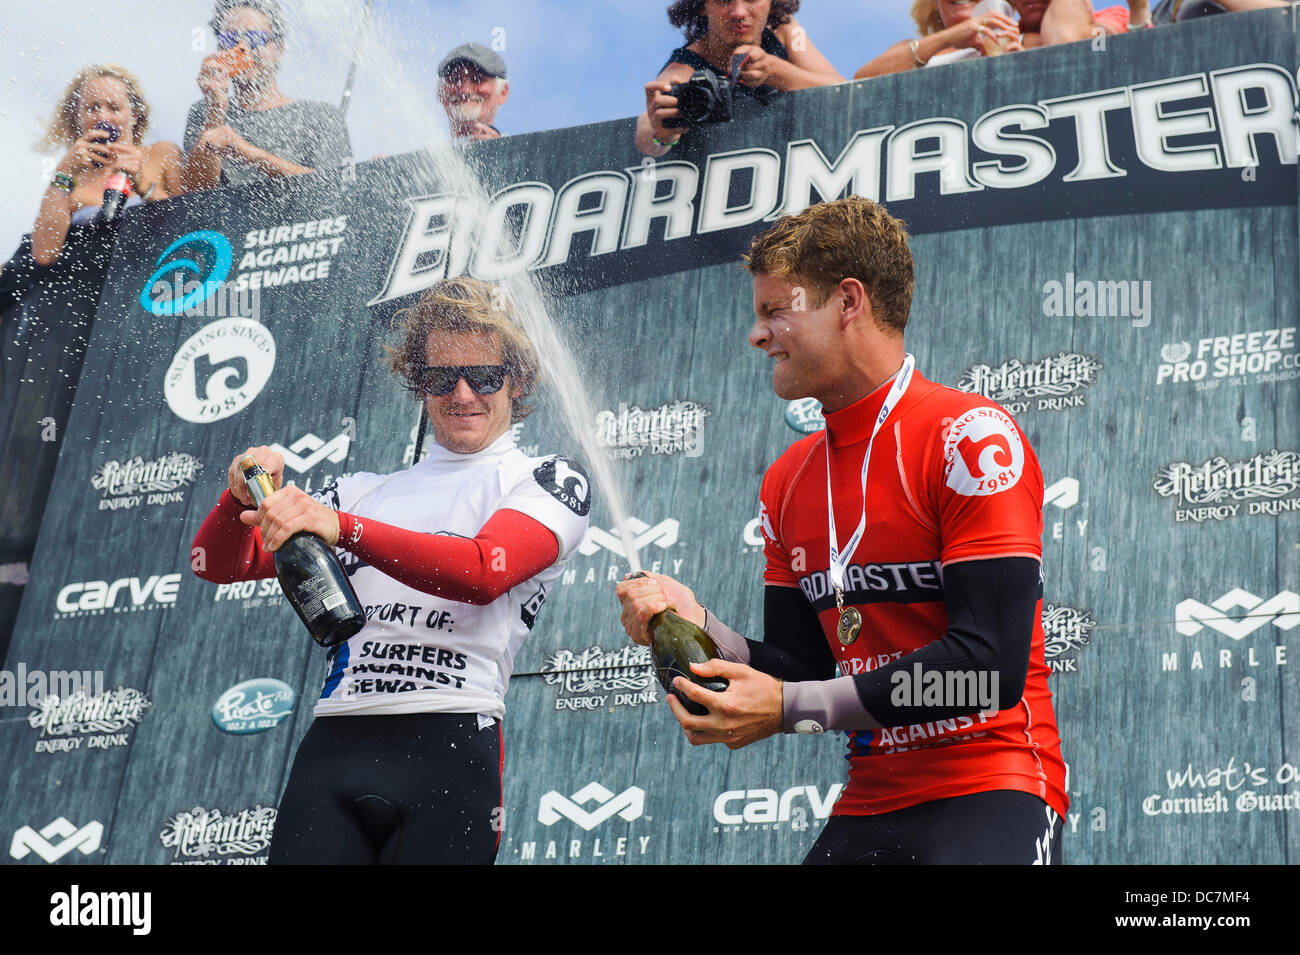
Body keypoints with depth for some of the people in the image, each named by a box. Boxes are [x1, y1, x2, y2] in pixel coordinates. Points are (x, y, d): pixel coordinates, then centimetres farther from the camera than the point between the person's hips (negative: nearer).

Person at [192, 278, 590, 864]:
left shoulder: (548, 481, 10)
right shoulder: (367, 492, 23)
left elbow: (484, 572, -10)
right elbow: (220, 564, 21)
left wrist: (343, 528, -20)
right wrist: (245, 497, -1)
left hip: (451, 752, -3)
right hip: (332, 751, 3)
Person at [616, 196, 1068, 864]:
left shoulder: (969, 435, -10)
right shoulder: (788, 482, 11)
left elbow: (992, 665, -17)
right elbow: (804, 670, 11)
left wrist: (790, 708, -16)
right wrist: (699, 628, -7)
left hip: (988, 791, -6)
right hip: (869, 805, 6)